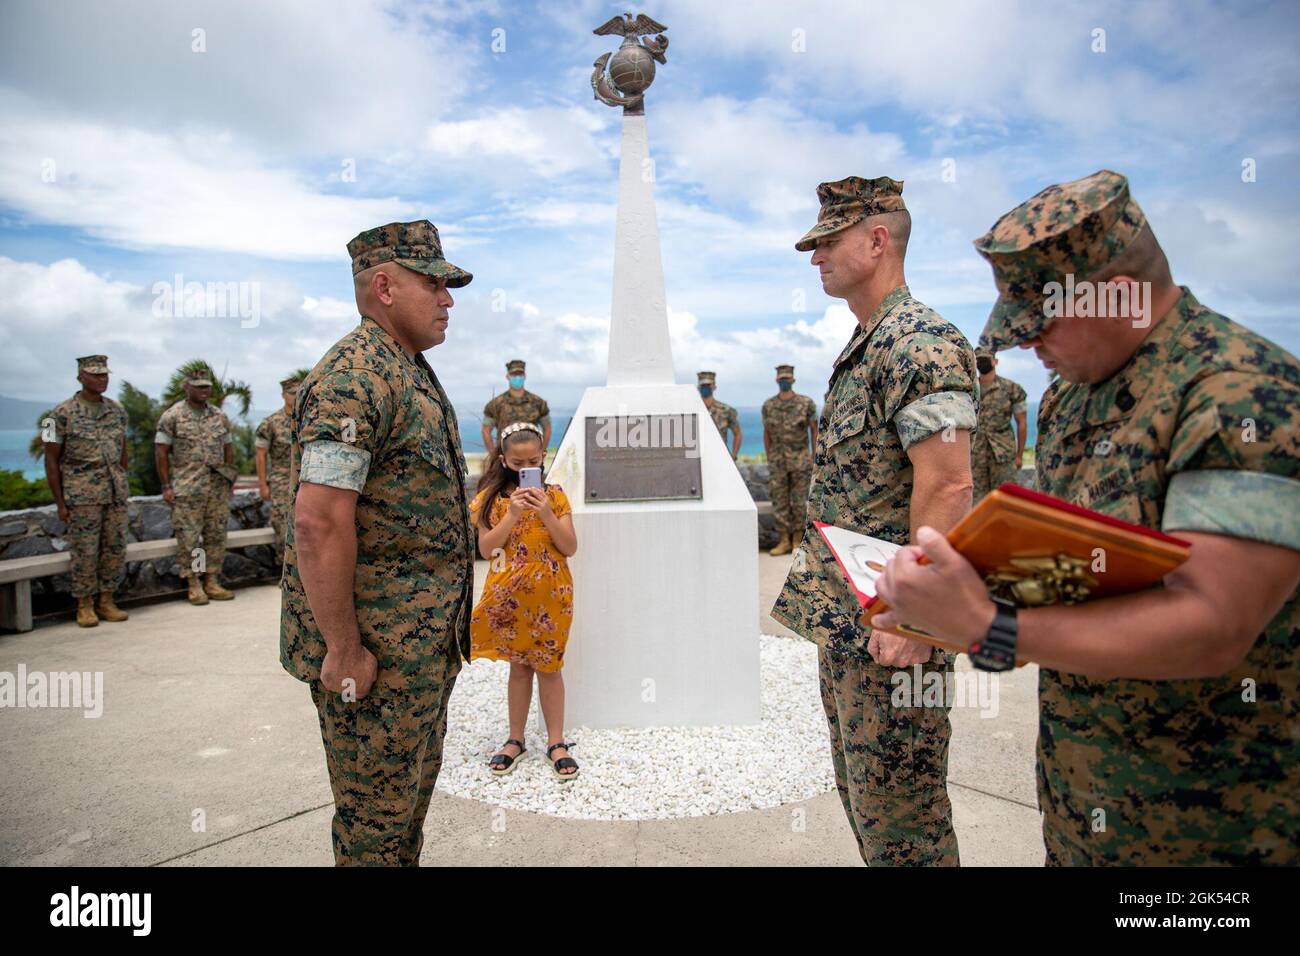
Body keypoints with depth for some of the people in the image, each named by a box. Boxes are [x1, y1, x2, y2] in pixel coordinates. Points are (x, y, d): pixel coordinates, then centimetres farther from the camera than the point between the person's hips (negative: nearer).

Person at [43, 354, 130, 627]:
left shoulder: (117, 411, 7)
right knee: (85, 552, 0)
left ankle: (106, 602, 17)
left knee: (115, 549, 5)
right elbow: (51, 460, -3)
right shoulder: (63, 414, -5)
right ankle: (85, 606, 12)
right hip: (82, 494, -4)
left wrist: (122, 489, 13)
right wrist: (60, 503, -7)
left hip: (115, 492, 4)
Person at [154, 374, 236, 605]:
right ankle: (194, 585, 7)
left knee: (216, 535, 5)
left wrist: (229, 481, 10)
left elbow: (228, 449, 16)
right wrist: (166, 486, -7)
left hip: (218, 487, 4)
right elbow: (161, 452, -2)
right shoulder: (172, 416, -1)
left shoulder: (220, 417, 11)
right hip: (187, 488, -4)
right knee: (188, 537, -1)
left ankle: (212, 582, 13)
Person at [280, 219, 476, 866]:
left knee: (415, 787, 23)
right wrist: (343, 650, -22)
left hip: (427, 637, 10)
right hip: (375, 645, -10)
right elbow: (318, 521, -26)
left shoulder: (411, 374, 13)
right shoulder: (353, 377, -19)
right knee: (377, 810, 7)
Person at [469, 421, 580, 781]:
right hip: (509, 596, 1)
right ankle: (515, 740, 26)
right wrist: (513, 514, -19)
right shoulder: (492, 498, -1)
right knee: (519, 665, 12)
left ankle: (556, 742, 18)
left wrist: (546, 514, -19)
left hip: (550, 595, -1)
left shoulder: (554, 494, -3)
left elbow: (570, 548, -6)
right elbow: (486, 549, -8)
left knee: (549, 666, 6)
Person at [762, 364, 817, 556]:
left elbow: (814, 430, 2)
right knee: (779, 501, 3)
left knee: (799, 501, 3)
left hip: (800, 460, -2)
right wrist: (769, 458, 8)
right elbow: (766, 433, 11)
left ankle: (798, 540, 13)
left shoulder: (806, 403, -3)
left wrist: (815, 458, -1)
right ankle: (784, 541, 11)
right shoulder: (768, 405, 4)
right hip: (778, 461, 2)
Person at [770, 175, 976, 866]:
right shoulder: (862, 348, 15)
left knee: (898, 811, 4)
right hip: (844, 619, 10)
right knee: (860, 790, 22)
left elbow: (947, 485, -24)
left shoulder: (921, 344, -16)